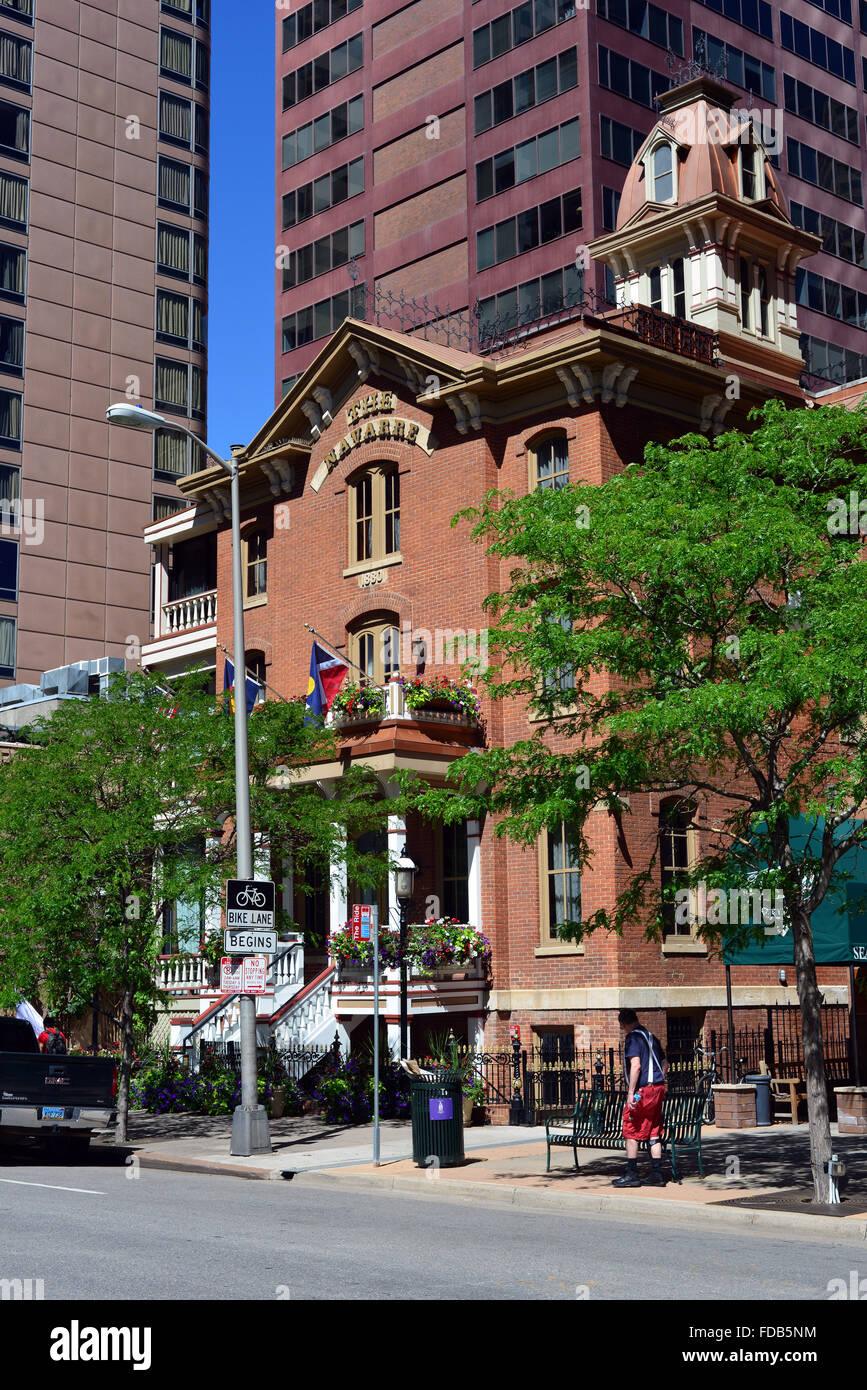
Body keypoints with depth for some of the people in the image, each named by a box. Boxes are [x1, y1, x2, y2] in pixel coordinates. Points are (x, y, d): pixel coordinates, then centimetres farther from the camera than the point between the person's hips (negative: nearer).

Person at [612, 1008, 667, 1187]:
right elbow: (663, 1063, 18)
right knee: (654, 1133, 10)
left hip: (642, 1090, -8)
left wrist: (631, 1092, -20)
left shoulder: (632, 1037, -10)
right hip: (658, 1089, 8)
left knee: (631, 1132, 0)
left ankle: (631, 1175, 2)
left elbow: (635, 1065, -20)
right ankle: (656, 1175, 10)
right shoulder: (651, 1037, 15)